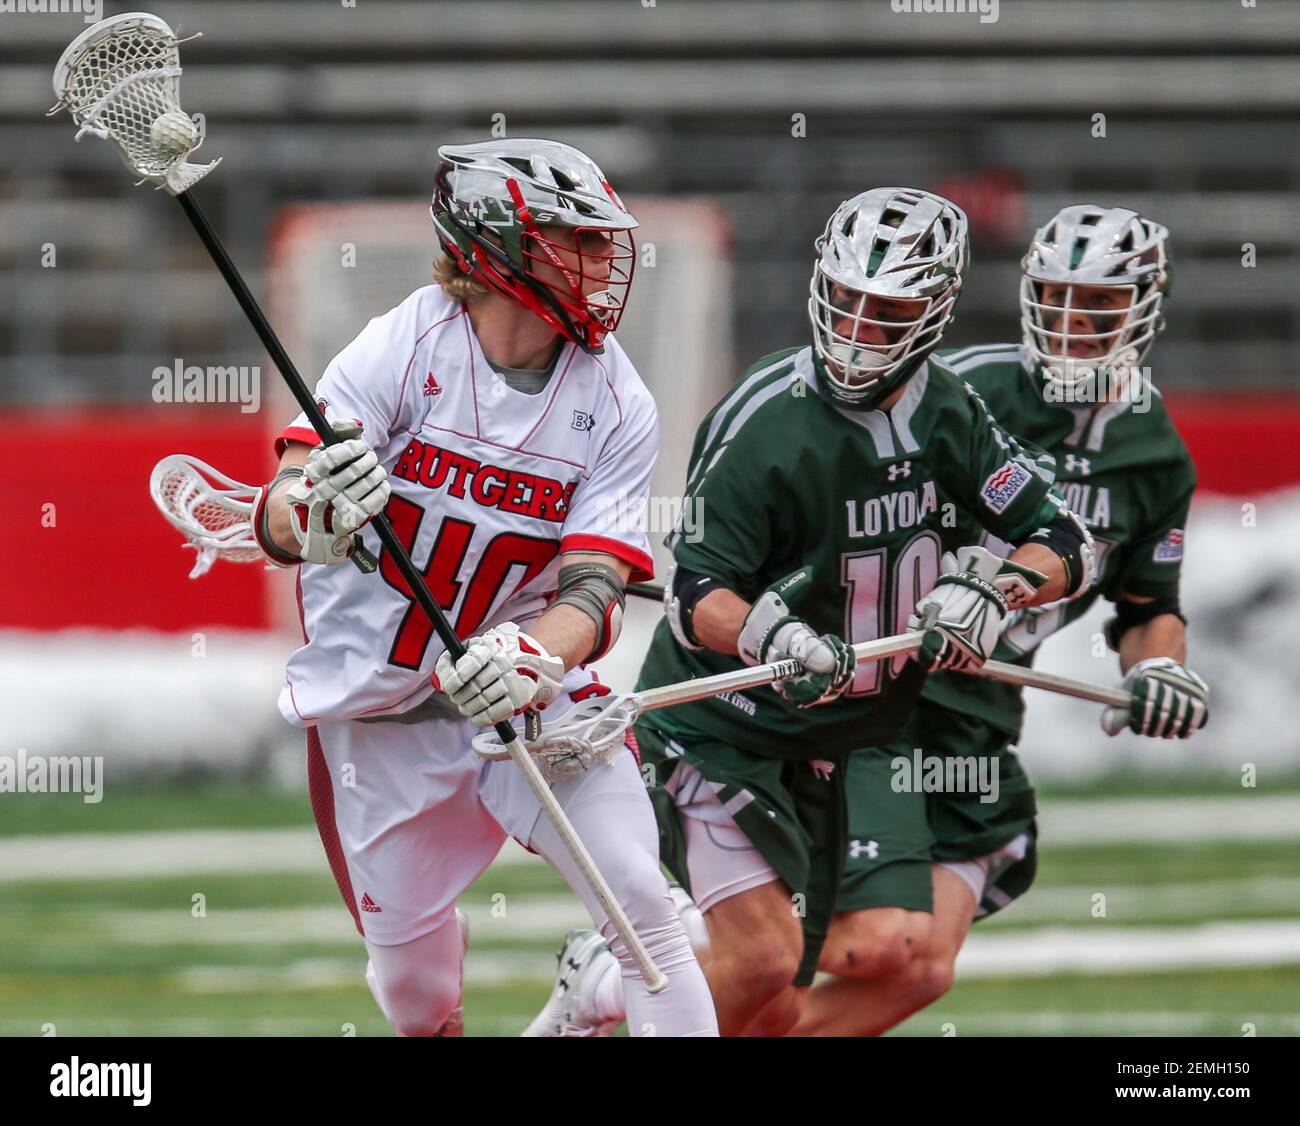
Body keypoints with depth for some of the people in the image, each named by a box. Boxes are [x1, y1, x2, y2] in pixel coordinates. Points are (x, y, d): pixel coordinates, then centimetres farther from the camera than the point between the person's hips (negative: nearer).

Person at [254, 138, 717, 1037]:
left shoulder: (616, 403, -7)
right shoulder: (405, 347, -15)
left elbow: (592, 593, -13)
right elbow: (279, 519, -22)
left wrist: (535, 657, -36)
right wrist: (313, 517, -47)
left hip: (531, 691, 2)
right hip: (378, 712, -2)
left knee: (641, 901, -17)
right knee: (413, 985, 6)